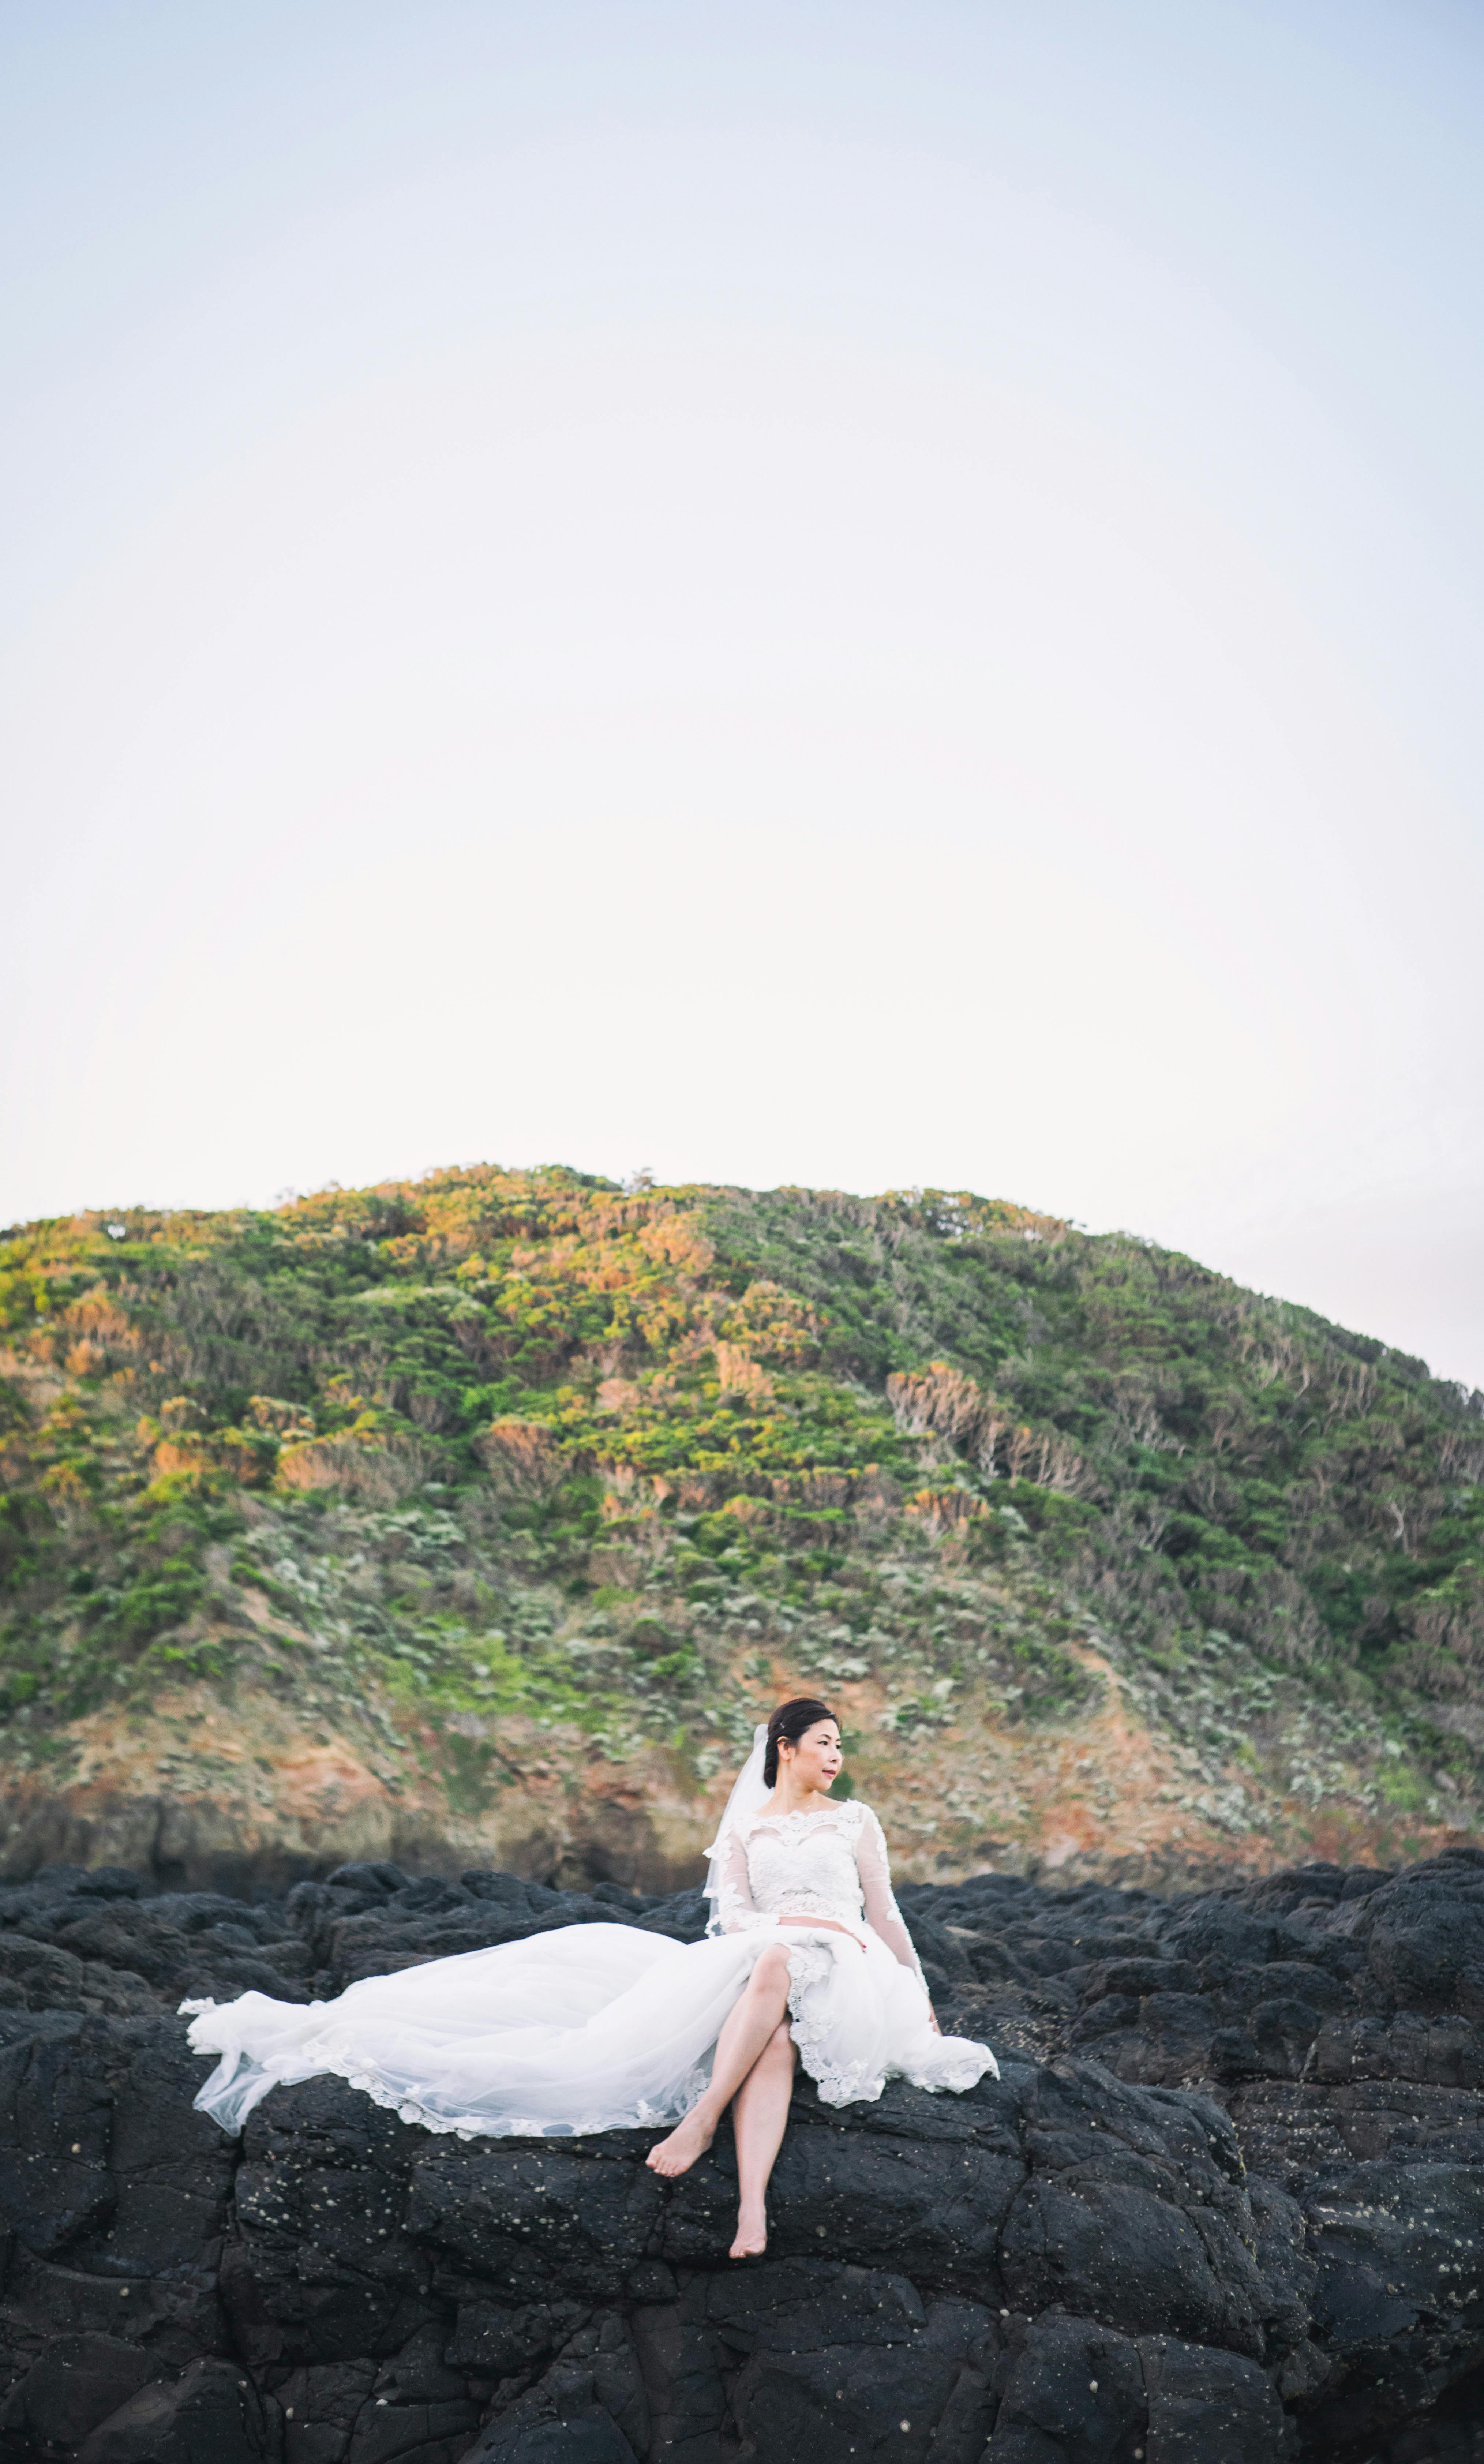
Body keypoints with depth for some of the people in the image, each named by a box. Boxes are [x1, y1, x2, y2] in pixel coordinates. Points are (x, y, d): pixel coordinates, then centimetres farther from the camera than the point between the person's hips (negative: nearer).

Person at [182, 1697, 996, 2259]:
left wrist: (920, 1995, 16)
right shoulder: (743, 1831, 17)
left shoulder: (856, 1818, 18)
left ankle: (701, 2121, -46)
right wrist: (784, 1925, -15)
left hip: (846, 1974, -1)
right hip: (754, 1969, 2)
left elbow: (884, 1912, 19)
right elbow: (732, 1914, 3)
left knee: (776, 1968, -39)